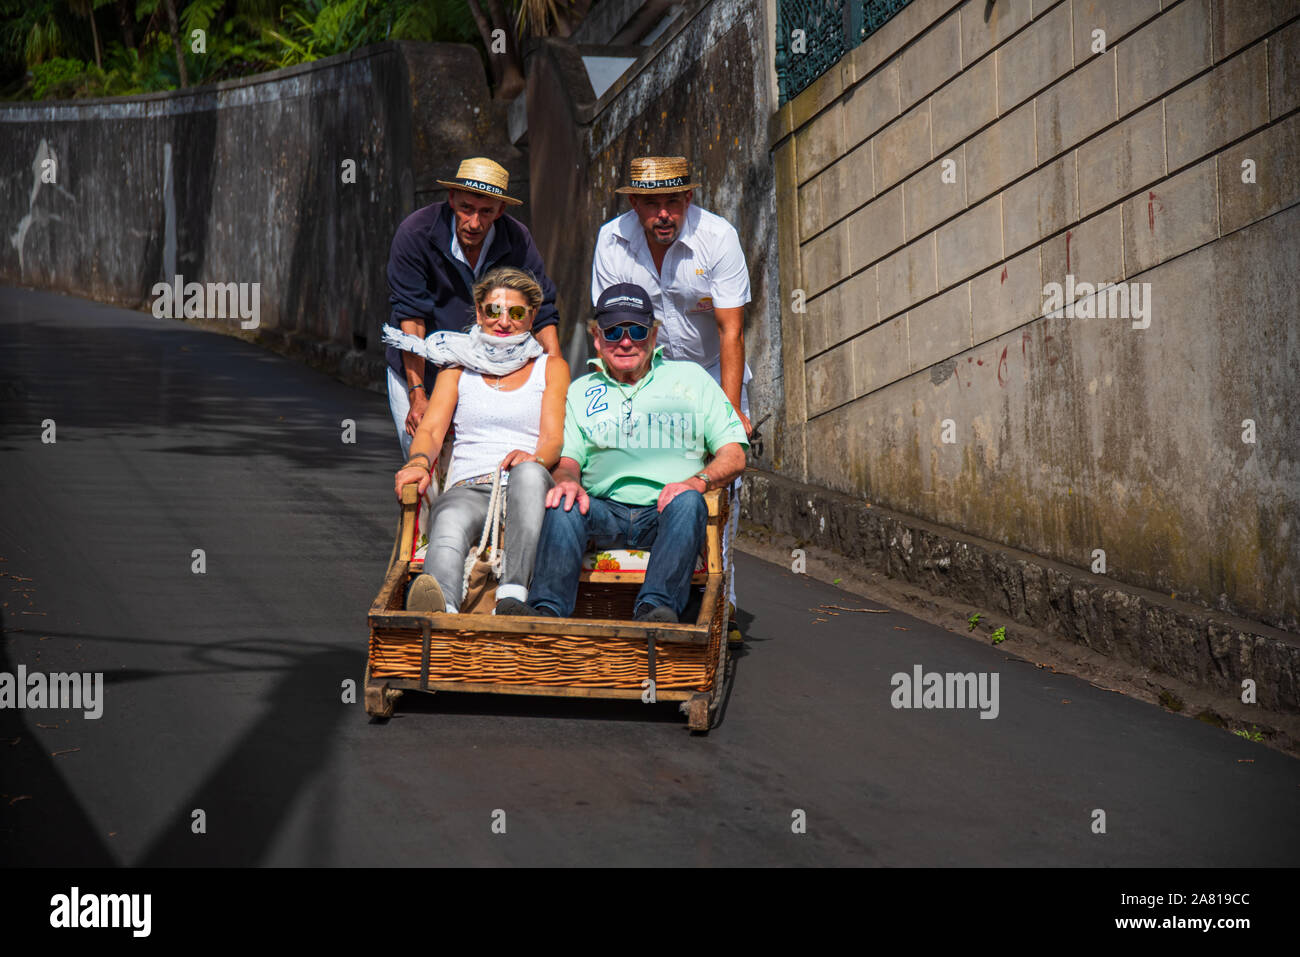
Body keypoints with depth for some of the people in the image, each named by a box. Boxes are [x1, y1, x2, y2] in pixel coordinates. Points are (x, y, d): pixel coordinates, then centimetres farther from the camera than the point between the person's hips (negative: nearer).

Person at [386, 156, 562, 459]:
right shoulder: (415, 233, -20)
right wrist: (418, 396, -26)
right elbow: (411, 317, -21)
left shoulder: (517, 240, -12)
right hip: (417, 372, -1)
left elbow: (543, 315, -10)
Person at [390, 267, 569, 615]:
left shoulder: (550, 368, 22)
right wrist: (420, 461, -14)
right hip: (469, 490, 1)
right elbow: (431, 429, 11)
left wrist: (535, 459, -19)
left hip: (528, 493, -1)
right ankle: (443, 609, -70)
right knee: (450, 521, -37)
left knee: (529, 473, -39)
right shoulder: (458, 367, 26)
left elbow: (554, 439, 7)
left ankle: (513, 597, -56)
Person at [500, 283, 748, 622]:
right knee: (564, 503, -30)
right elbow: (567, 458, 14)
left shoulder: (690, 378, 19)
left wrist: (698, 481, -10)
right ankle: (547, 610, -46)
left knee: (688, 502, -35)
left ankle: (657, 606, -53)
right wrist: (567, 479, -12)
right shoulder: (581, 392, 25)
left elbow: (734, 454, 11)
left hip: (664, 511, -1)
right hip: (606, 515, 1)